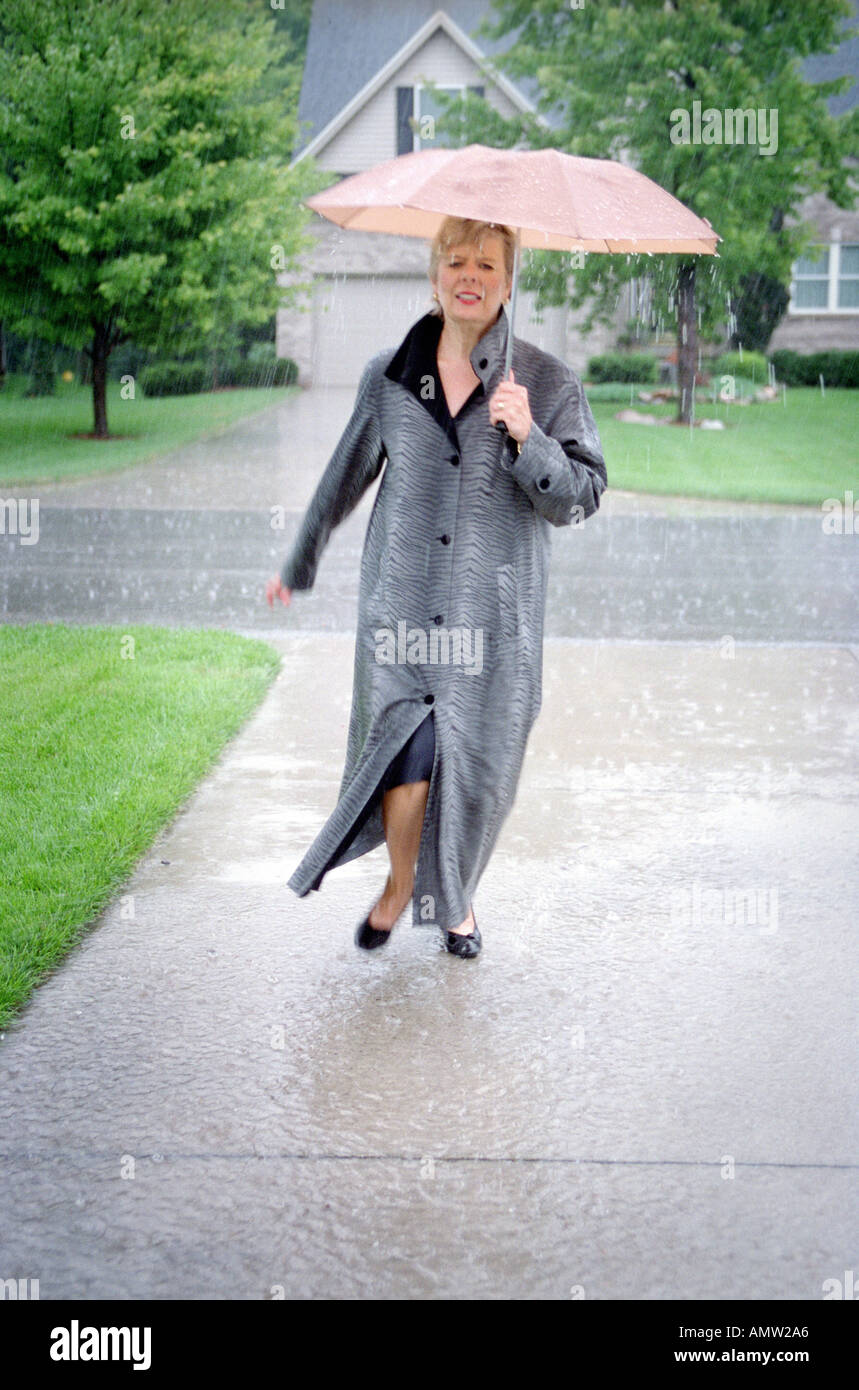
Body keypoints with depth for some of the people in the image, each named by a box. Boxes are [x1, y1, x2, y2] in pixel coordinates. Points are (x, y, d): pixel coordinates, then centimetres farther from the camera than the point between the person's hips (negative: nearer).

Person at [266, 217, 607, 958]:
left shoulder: (546, 382, 0)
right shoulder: (389, 376, 5)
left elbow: (581, 497, -4)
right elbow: (346, 476, 19)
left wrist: (528, 439, -22)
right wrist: (299, 565, 28)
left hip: (495, 611, -1)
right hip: (401, 600, 1)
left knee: (477, 765, 5)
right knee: (406, 756, -7)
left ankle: (457, 899, 32)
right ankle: (400, 887, 22)